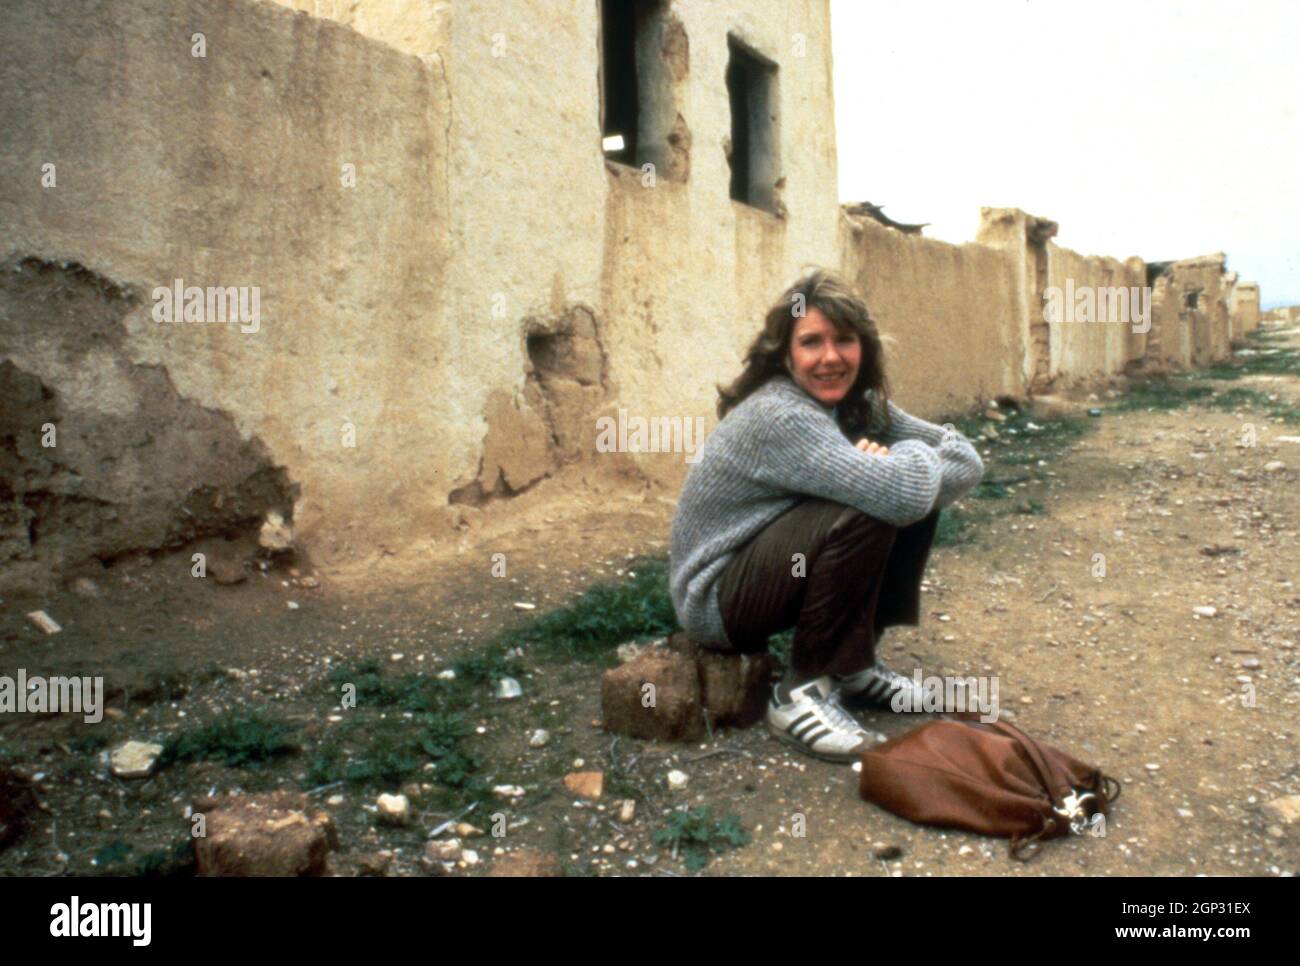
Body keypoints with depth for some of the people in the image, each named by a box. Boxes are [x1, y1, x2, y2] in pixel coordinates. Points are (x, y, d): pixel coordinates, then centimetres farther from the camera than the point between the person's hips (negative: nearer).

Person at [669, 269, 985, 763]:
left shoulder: (858, 403, -1)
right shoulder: (778, 417, -27)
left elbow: (967, 461, -3)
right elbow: (903, 493, -37)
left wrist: (892, 466, -22)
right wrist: (911, 456, -15)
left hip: (782, 569, 8)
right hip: (715, 599, -8)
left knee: (918, 502, -4)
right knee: (867, 512, -27)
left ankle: (854, 666, 7)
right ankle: (802, 691, -14)